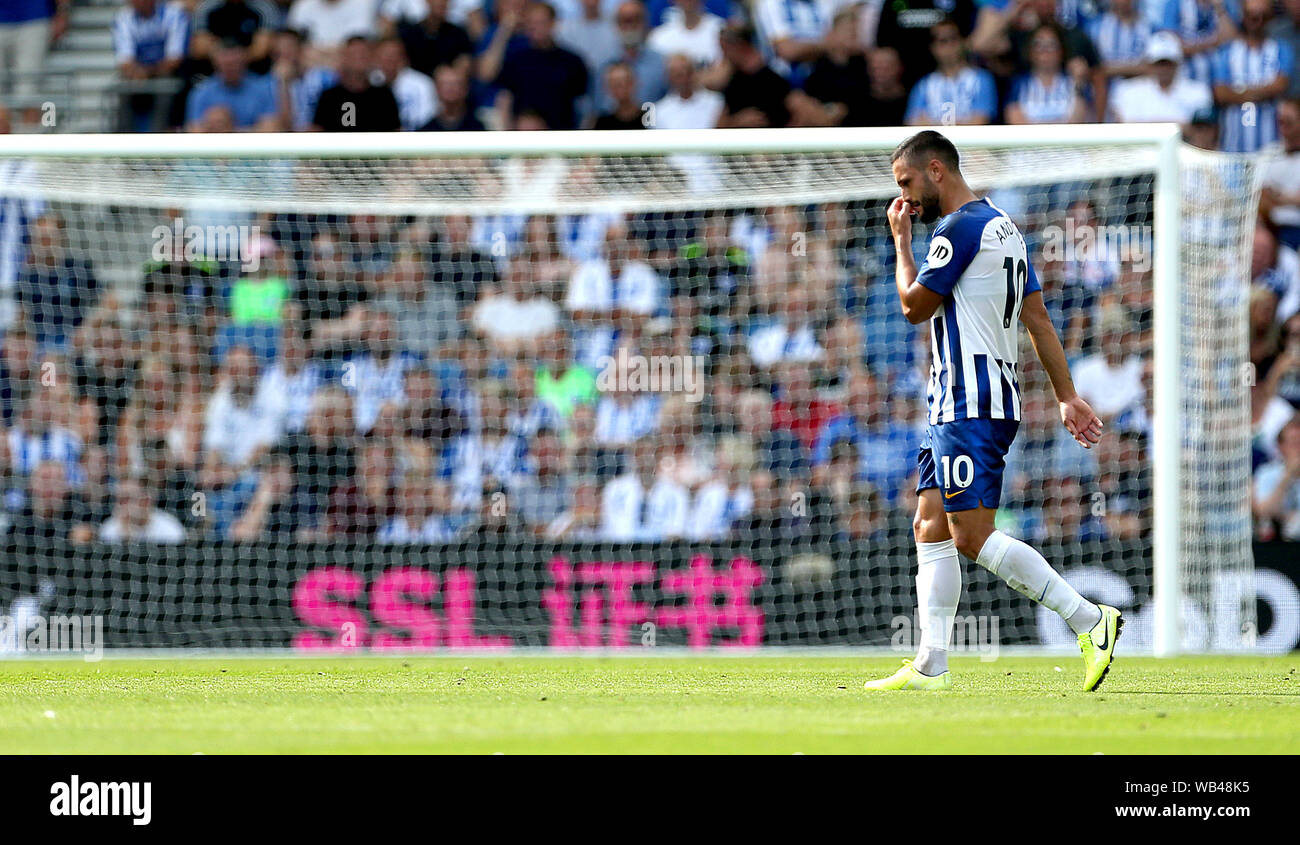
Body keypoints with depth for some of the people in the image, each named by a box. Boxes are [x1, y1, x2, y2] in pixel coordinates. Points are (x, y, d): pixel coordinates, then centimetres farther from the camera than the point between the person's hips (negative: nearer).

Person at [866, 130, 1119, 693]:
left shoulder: (961, 227, -12)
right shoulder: (1002, 226, 19)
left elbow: (914, 305, -7)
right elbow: (1038, 319, 20)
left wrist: (901, 241, 7)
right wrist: (1068, 397, 20)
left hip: (970, 404, -10)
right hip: (958, 407, 10)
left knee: (972, 536, -15)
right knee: (930, 530, 8)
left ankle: (1088, 621, -18)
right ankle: (931, 667, 5)